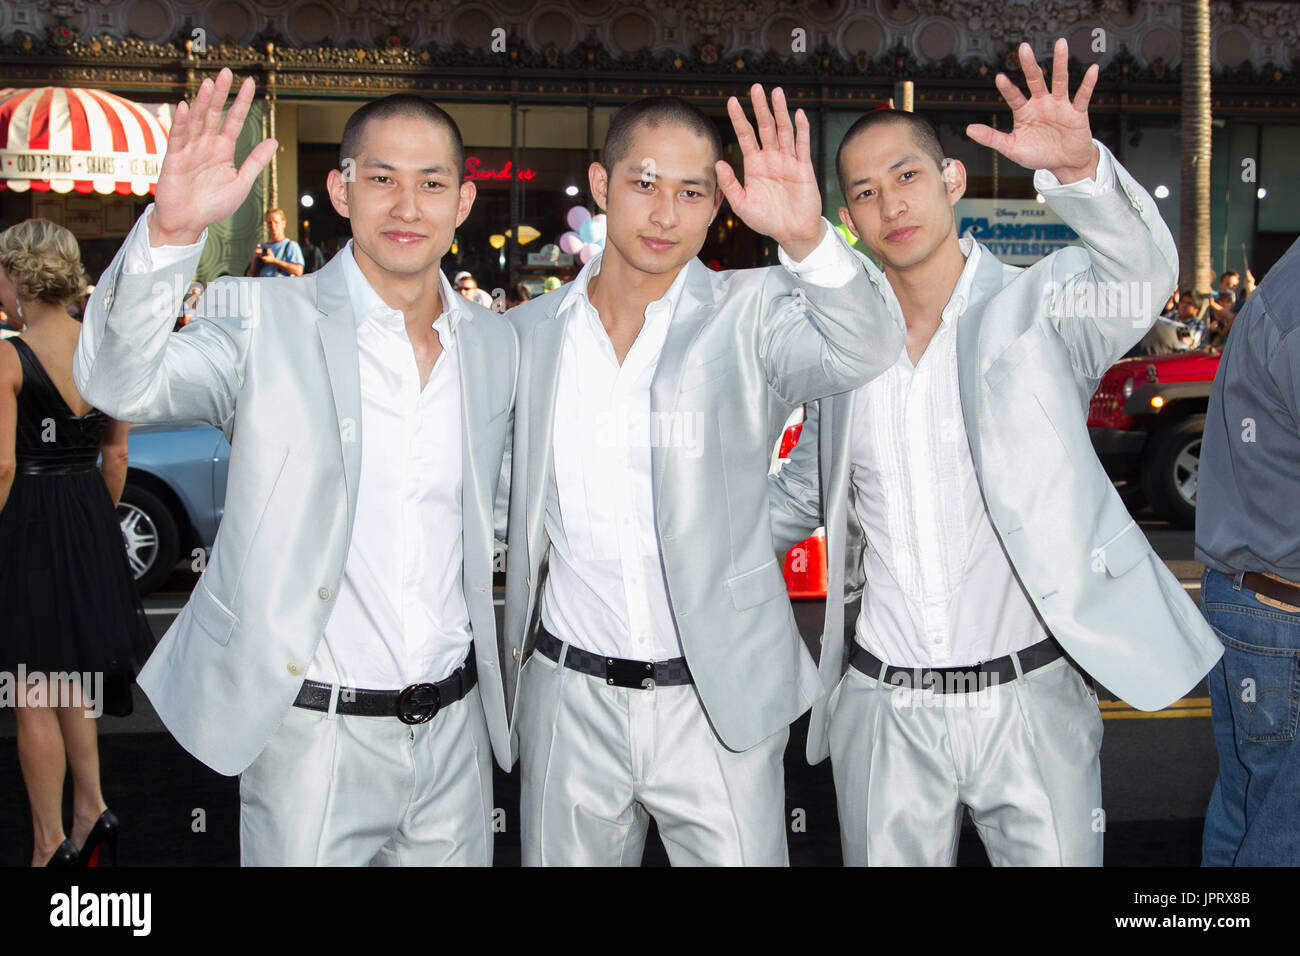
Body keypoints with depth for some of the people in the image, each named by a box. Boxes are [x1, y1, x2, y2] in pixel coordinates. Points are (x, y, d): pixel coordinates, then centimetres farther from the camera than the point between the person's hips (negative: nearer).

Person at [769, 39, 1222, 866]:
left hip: (1028, 700, -3)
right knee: (889, 858, 13)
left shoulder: (1039, 307, -4)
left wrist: (1080, 169, -42)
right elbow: (805, 492, 20)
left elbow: (1142, 270, -24)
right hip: (883, 708, 3)